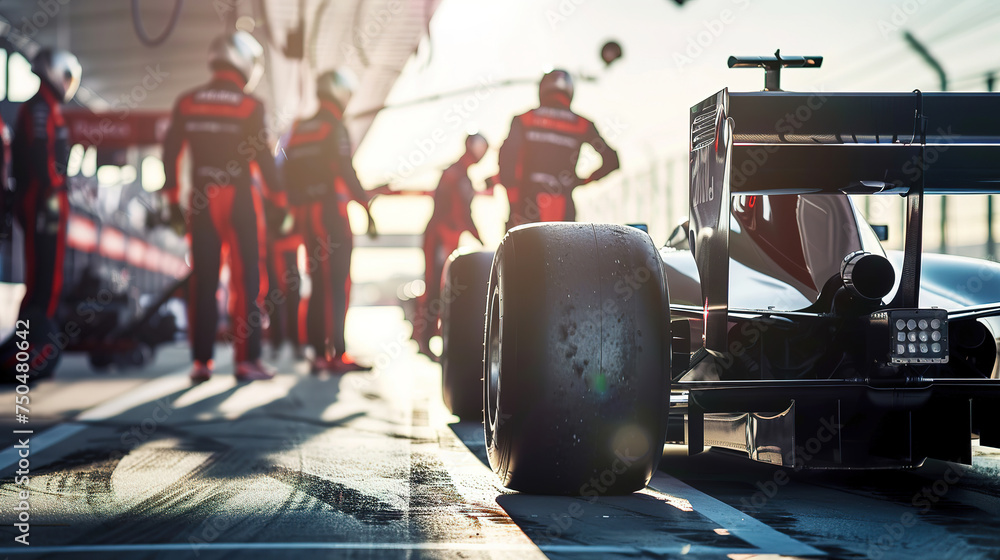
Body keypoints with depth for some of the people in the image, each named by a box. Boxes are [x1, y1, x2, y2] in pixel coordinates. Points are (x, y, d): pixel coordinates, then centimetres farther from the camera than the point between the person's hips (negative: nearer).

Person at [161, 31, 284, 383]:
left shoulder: (187, 103, 5)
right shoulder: (250, 106, -7)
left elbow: (170, 152, 5)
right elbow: (263, 158, -10)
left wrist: (172, 199, 12)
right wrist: (278, 200, -1)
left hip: (201, 202, 4)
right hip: (240, 199, -3)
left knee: (203, 283, 8)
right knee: (246, 281, 2)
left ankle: (201, 361, 8)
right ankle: (247, 360, 1)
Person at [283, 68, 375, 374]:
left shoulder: (299, 129, 16)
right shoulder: (334, 127, -6)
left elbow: (289, 174, 15)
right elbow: (345, 171, -16)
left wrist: (295, 209, 18)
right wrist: (367, 207, -16)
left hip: (305, 212, 8)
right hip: (331, 210, -8)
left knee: (320, 283, 11)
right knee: (338, 283, -7)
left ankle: (319, 353, 9)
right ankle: (337, 354, -11)